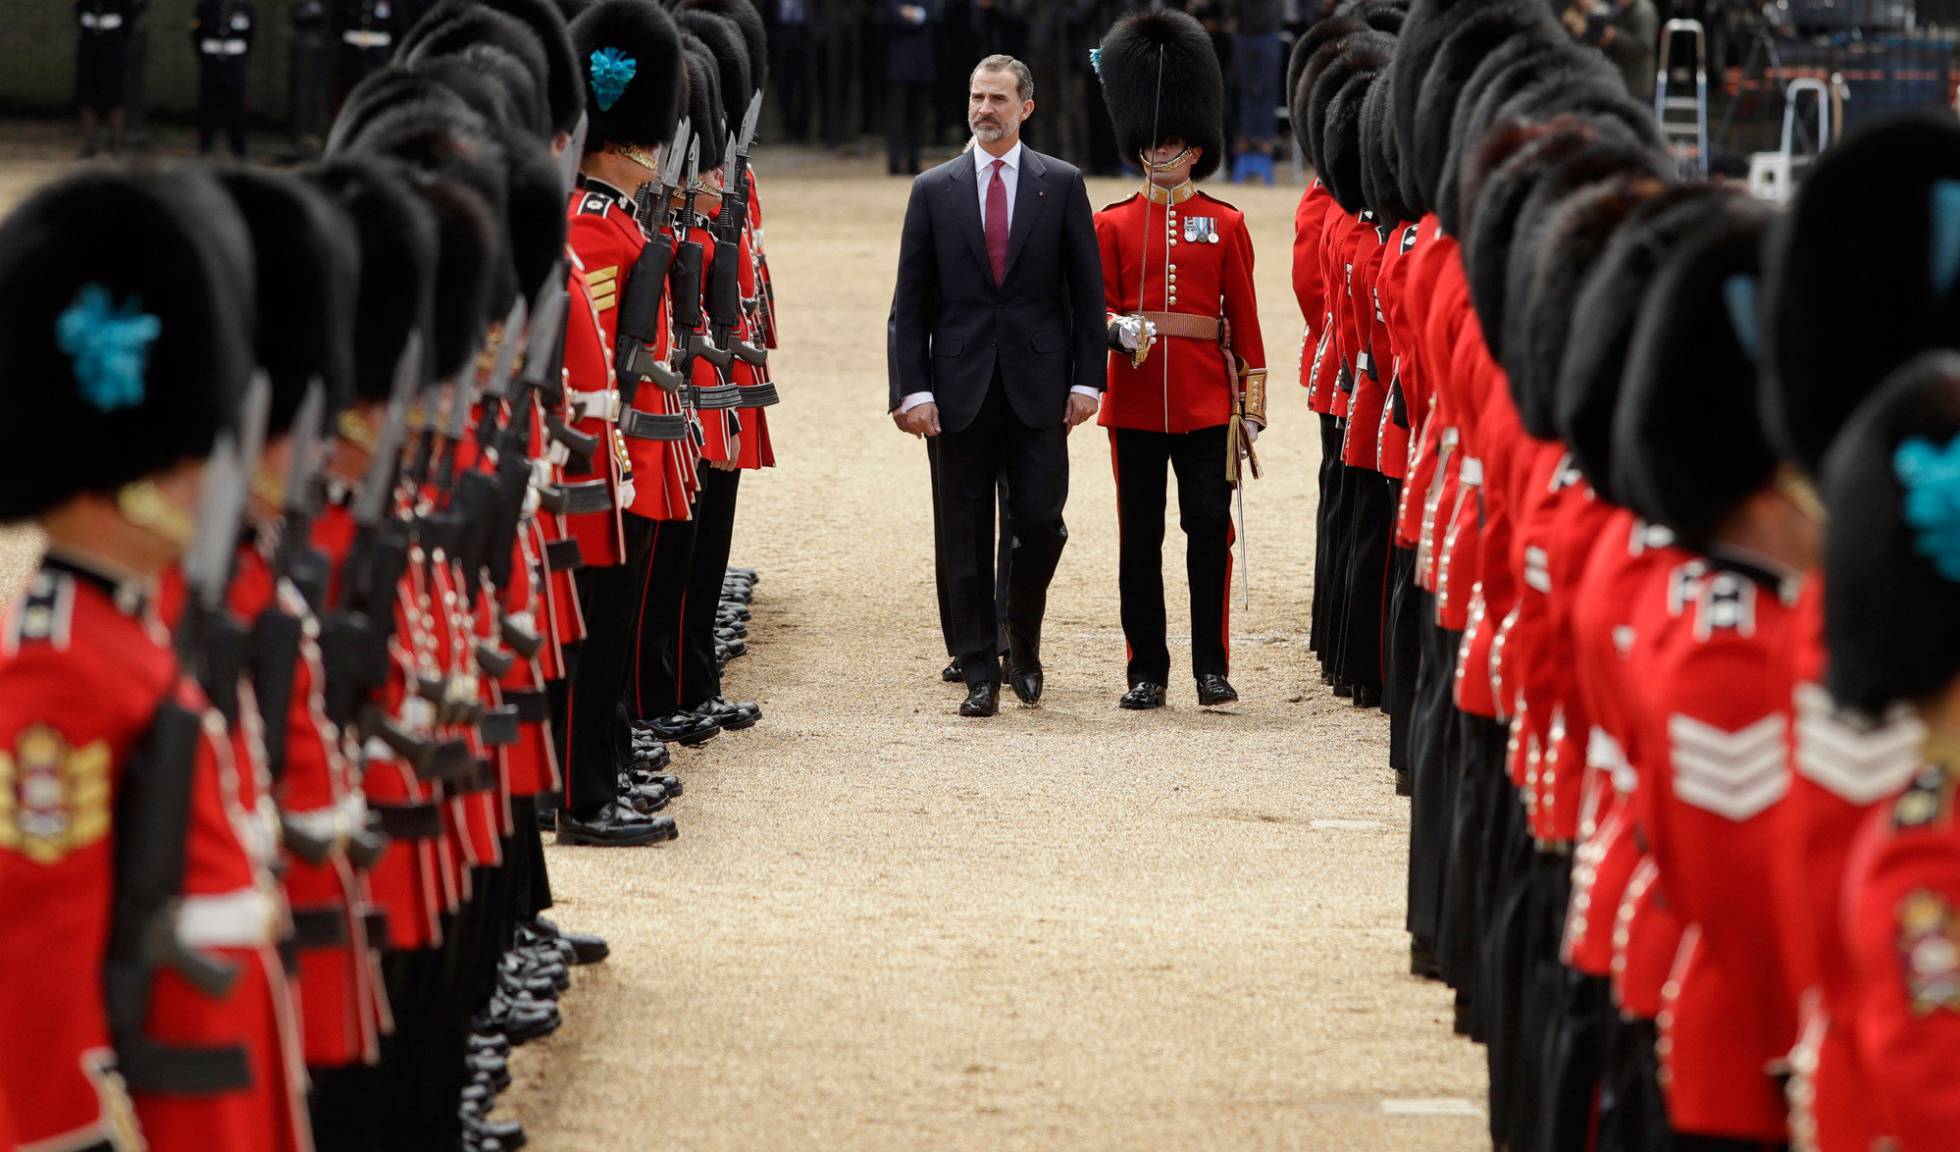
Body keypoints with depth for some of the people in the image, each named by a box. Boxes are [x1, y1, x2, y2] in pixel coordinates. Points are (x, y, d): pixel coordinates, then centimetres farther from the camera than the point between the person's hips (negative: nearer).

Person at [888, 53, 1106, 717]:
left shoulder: (1061, 184, 4)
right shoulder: (934, 190, 5)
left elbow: (1087, 290, 5)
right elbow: (910, 301, 4)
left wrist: (1087, 379, -3)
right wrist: (912, 388, -5)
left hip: (1038, 387, -1)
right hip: (962, 388, 1)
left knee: (1041, 521, -7)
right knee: (967, 537, 2)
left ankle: (1023, 638, 18)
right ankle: (980, 675, 7)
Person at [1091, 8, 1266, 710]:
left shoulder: (1225, 225, 6)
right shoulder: (1113, 225, 7)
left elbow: (1244, 322, 6)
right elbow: (1097, 306, 6)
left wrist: (1251, 408, 2)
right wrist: (1119, 329, -18)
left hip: (1206, 404, -1)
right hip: (1135, 401, 1)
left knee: (1210, 533, -4)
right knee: (1140, 540, 3)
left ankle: (1211, 667, 4)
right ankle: (1147, 671, 10)